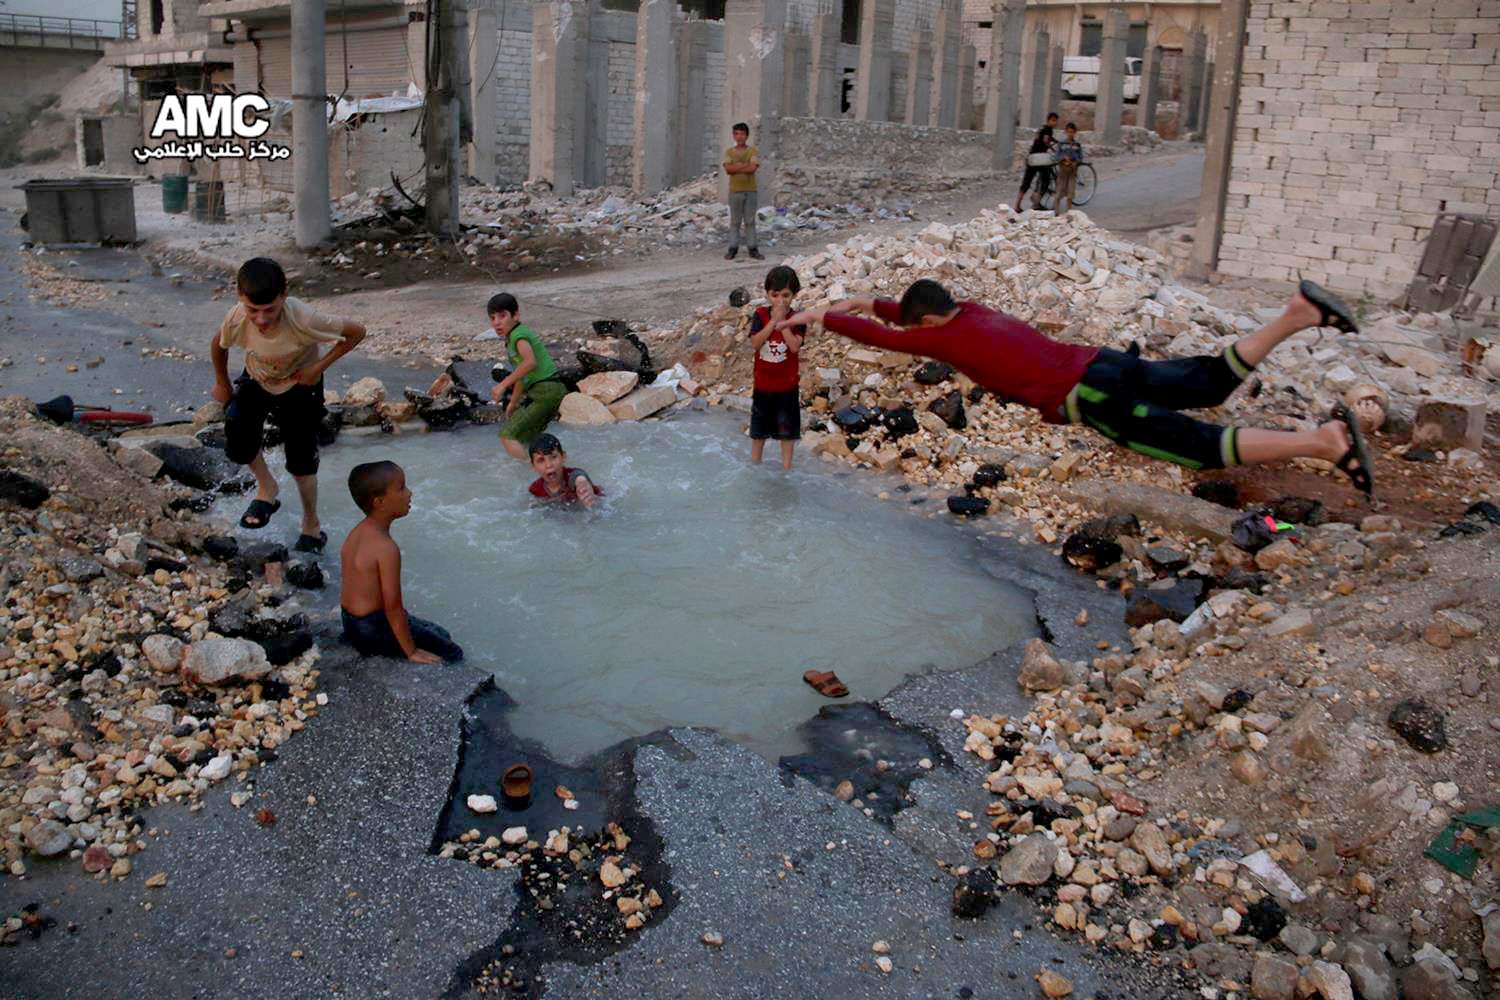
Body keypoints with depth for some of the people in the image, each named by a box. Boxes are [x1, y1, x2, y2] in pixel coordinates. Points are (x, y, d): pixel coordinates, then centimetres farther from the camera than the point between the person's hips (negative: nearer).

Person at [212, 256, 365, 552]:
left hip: (299, 387, -2)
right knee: (238, 444, -20)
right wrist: (222, 383, 8)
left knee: (301, 462, 0)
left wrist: (319, 367, -26)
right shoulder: (236, 320, -30)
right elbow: (218, 345, -4)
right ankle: (267, 488, 12)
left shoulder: (303, 320, -39)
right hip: (256, 381, 2)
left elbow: (356, 332, -25)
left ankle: (311, 525, 24)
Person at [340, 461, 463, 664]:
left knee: (442, 636, 21)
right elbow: (393, 607, -25)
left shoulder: (357, 532, 2)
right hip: (373, 630, -9)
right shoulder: (386, 548, -27)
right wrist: (412, 652, -16)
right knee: (453, 654, 0)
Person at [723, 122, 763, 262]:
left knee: (750, 221, 3)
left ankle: (753, 249, 6)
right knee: (735, 221, 2)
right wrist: (744, 165, -12)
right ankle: (733, 249, 5)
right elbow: (728, 169, -8)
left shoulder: (752, 151, 3)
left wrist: (735, 167, -9)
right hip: (735, 191, 0)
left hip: (751, 191, 0)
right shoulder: (729, 152, 6)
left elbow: (753, 168, -13)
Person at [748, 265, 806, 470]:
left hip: (787, 384, -2)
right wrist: (773, 321, -25)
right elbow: (754, 344, -20)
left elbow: (795, 346, -25)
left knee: (786, 426, 10)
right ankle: (755, 464, 32)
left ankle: (786, 466, 24)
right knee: (759, 425, 16)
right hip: (763, 383, 2)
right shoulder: (761, 315, -7)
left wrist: (783, 322, -26)